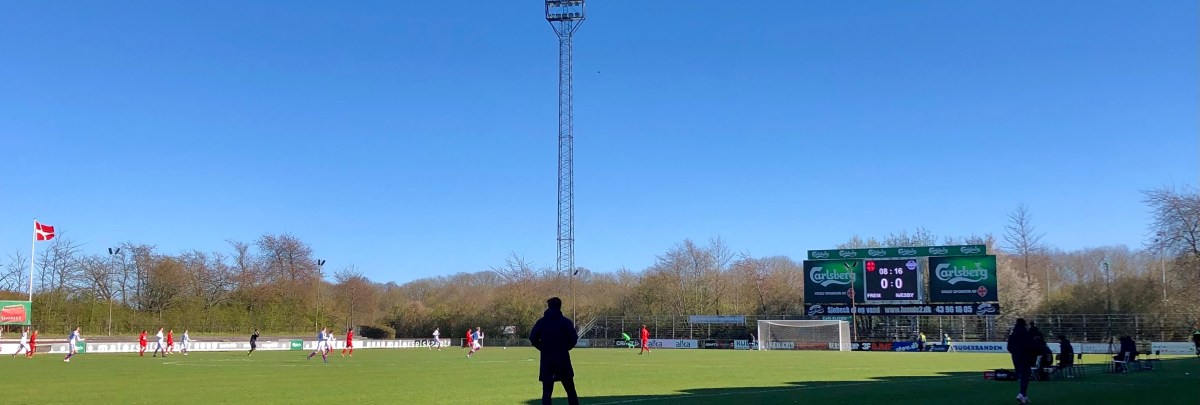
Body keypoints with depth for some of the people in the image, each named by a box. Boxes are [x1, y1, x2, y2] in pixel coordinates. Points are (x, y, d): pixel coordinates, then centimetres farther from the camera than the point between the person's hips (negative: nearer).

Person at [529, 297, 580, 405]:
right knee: (571, 391, 11)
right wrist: (566, 348, 10)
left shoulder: (541, 322, 0)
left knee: (546, 392, 3)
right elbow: (574, 339, -7)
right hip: (563, 361, 0)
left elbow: (533, 338, -4)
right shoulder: (566, 322, -2)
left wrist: (542, 348, 10)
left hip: (547, 361, 0)